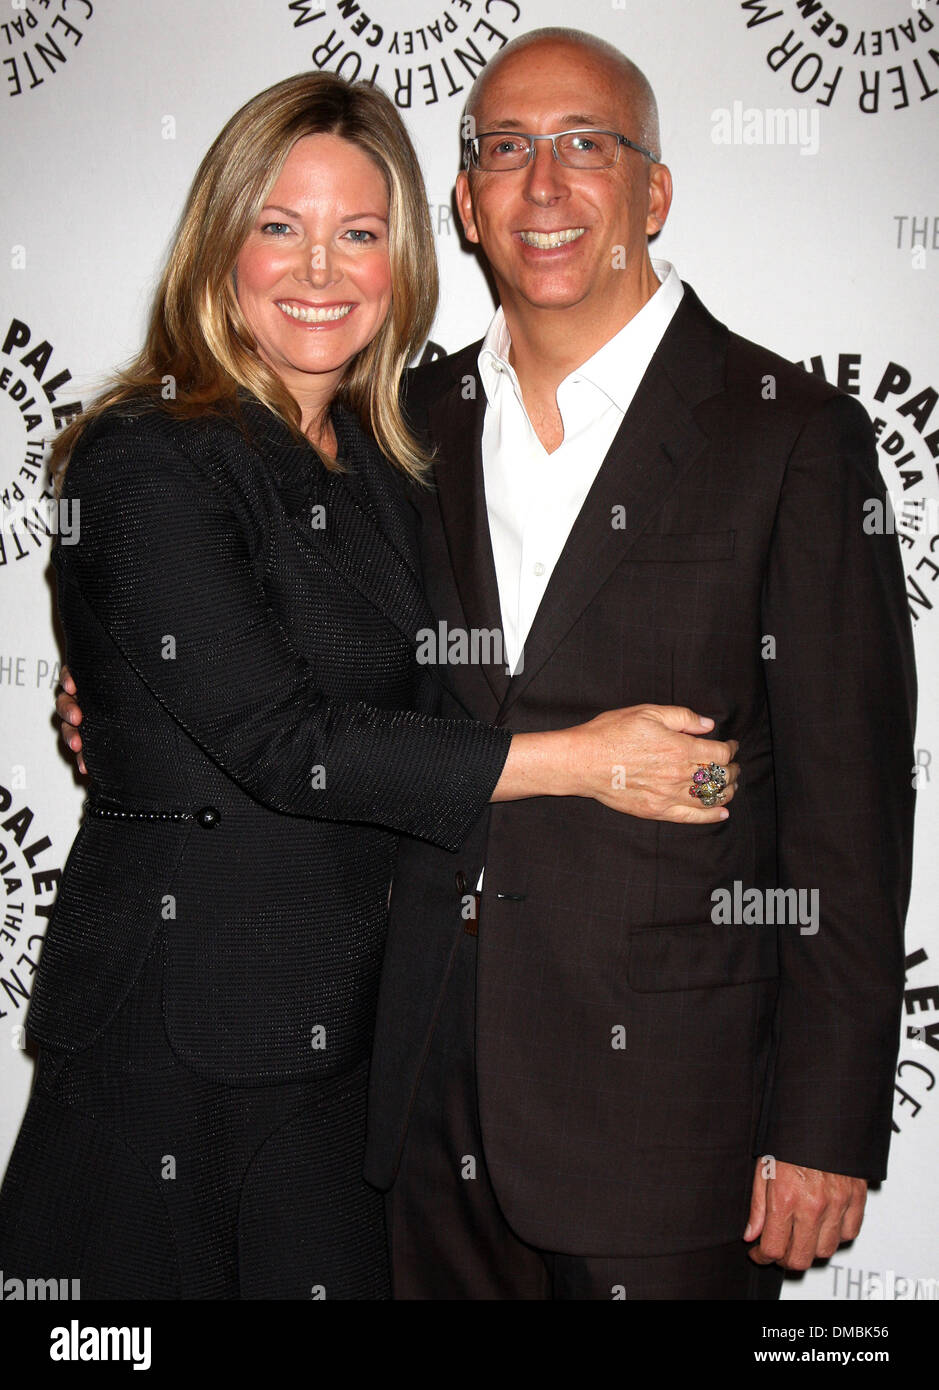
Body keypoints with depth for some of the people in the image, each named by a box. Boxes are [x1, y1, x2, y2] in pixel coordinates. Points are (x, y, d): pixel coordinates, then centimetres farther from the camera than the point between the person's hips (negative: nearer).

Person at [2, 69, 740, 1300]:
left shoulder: (376, 460, 9)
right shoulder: (148, 458, -14)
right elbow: (275, 737, -20)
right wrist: (573, 760, -18)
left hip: (344, 1015, 6)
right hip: (177, 1031, -6)